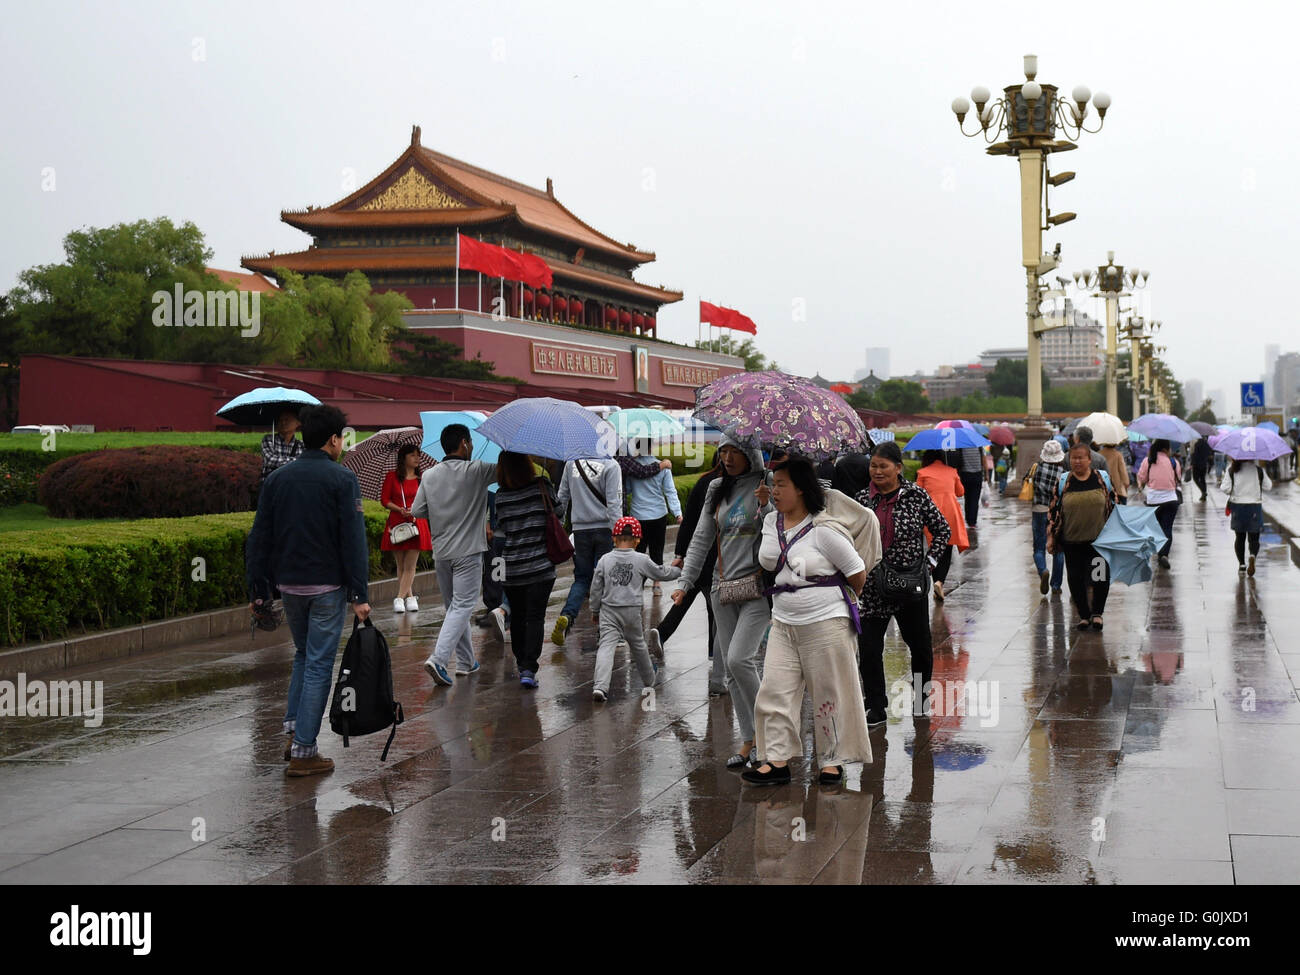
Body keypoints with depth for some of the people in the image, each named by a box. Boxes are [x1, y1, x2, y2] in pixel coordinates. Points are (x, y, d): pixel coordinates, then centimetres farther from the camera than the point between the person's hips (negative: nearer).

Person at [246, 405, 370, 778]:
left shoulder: (277, 478, 6)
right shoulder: (342, 479, -9)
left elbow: (259, 538, 6)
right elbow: (353, 541, -14)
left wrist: (257, 589, 11)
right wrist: (360, 595, -12)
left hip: (289, 584, 5)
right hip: (327, 586, -5)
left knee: (303, 654, 23)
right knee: (319, 663, 0)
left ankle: (294, 729, 13)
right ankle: (303, 751, 1)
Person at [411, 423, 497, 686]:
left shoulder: (429, 476, 3)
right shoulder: (475, 471, -10)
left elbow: (416, 511, 5)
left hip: (441, 551, 6)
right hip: (467, 551, -5)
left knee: (453, 607, 15)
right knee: (462, 606, -6)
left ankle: (465, 662, 21)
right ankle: (438, 659, -20)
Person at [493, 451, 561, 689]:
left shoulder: (500, 496, -3)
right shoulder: (542, 486, -6)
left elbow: (501, 527, 8)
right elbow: (556, 512, 8)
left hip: (511, 568, 2)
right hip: (541, 566, -2)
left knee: (517, 616, 17)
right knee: (535, 617, -1)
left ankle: (521, 662, 31)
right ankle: (529, 669, -12)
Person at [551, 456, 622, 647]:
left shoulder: (572, 462, 4)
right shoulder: (611, 466, -9)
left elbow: (562, 496, 11)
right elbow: (614, 502, -13)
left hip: (580, 529, 3)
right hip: (604, 528, -3)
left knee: (581, 578, 10)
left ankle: (566, 616, -11)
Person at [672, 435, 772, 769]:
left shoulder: (767, 487, -4)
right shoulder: (717, 490, 13)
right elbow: (701, 540, 12)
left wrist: (766, 506, -24)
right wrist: (684, 582, 5)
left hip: (758, 586, -6)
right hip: (723, 587, 6)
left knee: (739, 658, -18)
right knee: (731, 666, 5)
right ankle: (749, 739, 14)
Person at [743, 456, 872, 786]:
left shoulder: (823, 530, -14)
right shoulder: (771, 522, 5)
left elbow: (857, 573, -7)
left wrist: (839, 601, 9)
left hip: (826, 624, -6)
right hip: (784, 625, 6)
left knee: (830, 696, 3)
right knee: (775, 691, 1)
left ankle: (832, 762, 15)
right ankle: (777, 761, 5)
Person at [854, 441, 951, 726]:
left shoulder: (916, 495, -4)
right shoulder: (863, 499, 2)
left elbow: (943, 530, 3)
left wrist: (929, 562, -4)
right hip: (872, 586, 1)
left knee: (919, 644, 12)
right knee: (868, 647, -3)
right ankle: (876, 708, 10)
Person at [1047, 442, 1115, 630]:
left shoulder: (1103, 478, 4)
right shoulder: (1063, 481, 4)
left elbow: (1113, 506, 11)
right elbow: (1054, 509, 6)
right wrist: (1050, 536, 2)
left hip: (1099, 539, -1)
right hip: (1072, 540, 1)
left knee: (1101, 577, -7)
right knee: (1076, 578, 5)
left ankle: (1097, 612, 11)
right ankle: (1084, 615, 18)